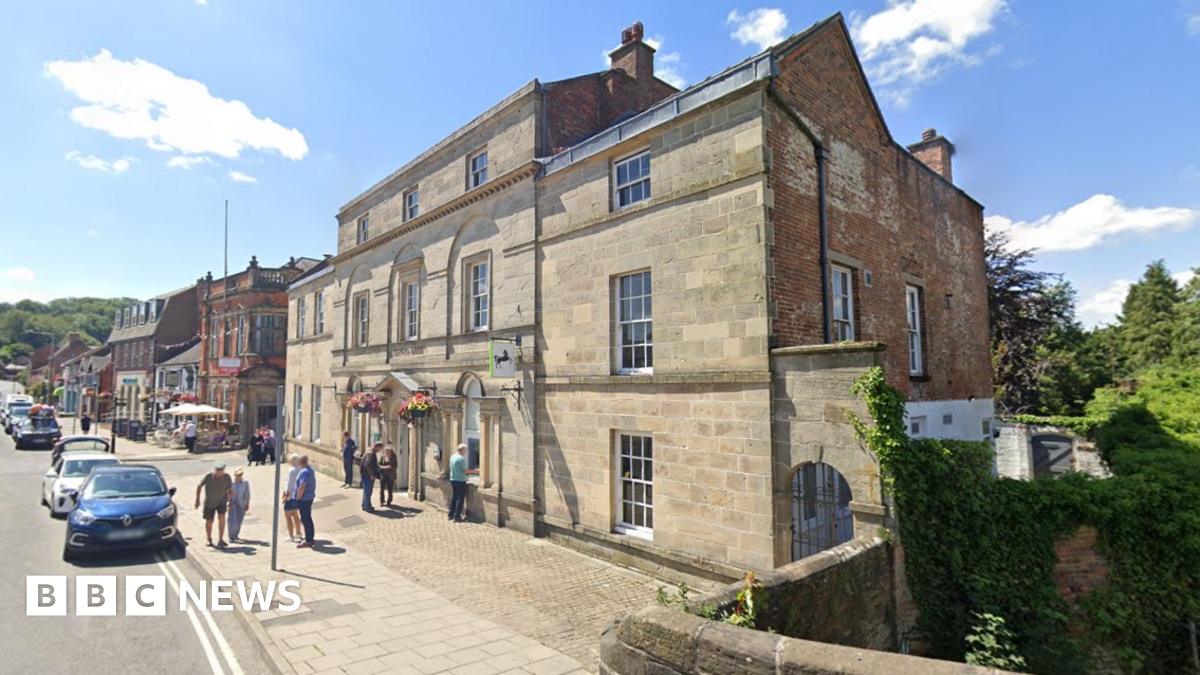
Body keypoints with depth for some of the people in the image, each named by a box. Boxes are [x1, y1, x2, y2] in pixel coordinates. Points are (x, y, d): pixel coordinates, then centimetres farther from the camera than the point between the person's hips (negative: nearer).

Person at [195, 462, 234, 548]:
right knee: (208, 522, 7)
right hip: (209, 503, 1)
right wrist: (197, 500, -3)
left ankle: (220, 540, -13)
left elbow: (230, 489, -4)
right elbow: (199, 486, -3)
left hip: (221, 501, -1)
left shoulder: (227, 477, -18)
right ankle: (209, 540, 32)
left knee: (221, 517, -21)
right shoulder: (208, 476, -20)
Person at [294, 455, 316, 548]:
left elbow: (302, 487, -24)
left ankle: (308, 541, 3)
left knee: (305, 520, -3)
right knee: (308, 519, 17)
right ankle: (310, 539, 25)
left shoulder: (304, 472, -20)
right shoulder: (310, 470, 11)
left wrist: (298, 499, -15)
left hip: (304, 499, -10)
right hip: (309, 497, 10)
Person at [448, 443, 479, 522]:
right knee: (460, 499, -1)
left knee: (453, 497, 15)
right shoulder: (461, 458, -19)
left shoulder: (452, 457, 7)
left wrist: (467, 473, 19)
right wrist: (474, 471, -7)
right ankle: (457, 516, -1)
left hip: (453, 480, 8)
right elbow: (465, 471, -17)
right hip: (460, 481, -8)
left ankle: (451, 514, 21)